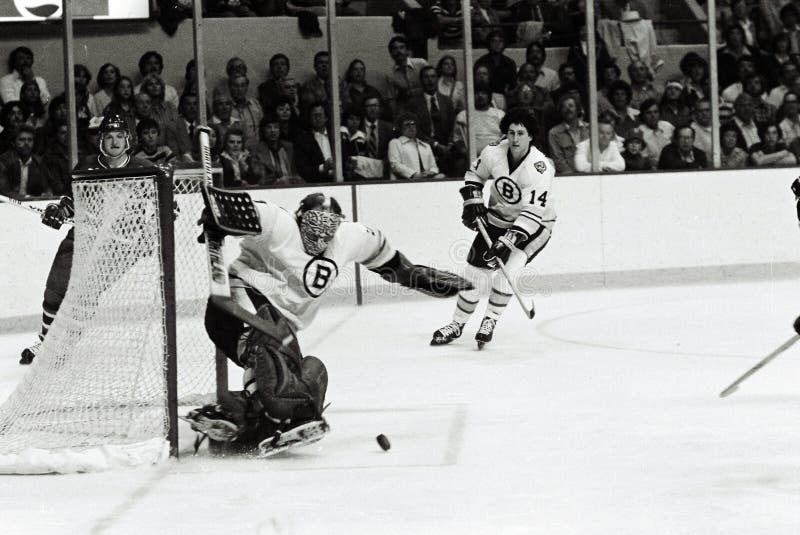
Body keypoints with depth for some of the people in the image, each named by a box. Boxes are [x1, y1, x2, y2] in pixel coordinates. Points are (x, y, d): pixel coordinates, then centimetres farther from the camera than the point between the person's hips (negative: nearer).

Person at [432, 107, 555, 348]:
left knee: (507, 267, -23)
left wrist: (508, 241, -38)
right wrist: (472, 204, -6)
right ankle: (457, 324, 15)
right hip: (497, 217, 4)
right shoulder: (493, 152, -16)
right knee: (476, 269, 0)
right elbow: (474, 175, 7)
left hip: (534, 225, -4)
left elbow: (532, 213, -33)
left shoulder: (540, 167, -30)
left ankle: (490, 320, -4)